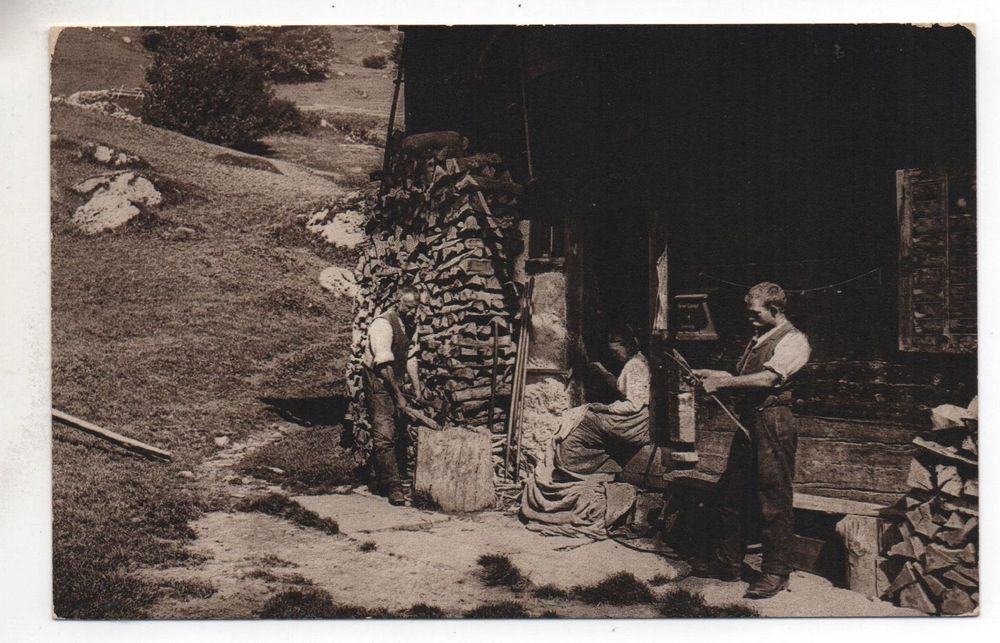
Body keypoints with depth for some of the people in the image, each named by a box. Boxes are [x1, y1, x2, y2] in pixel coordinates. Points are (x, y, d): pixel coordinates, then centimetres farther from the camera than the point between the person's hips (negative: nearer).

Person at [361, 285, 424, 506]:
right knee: (384, 435, -12)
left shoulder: (411, 324, 5)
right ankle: (393, 487, -13)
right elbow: (384, 365, -24)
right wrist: (399, 396, -23)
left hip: (395, 381, 9)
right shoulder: (383, 324, -21)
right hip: (377, 381, -9)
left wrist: (417, 388, 6)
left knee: (398, 430, 14)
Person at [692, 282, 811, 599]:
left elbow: (768, 378, -20)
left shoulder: (793, 340, -8)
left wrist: (722, 382, -17)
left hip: (773, 423, -9)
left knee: (774, 498, -3)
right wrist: (708, 374, 7)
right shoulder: (759, 339, 20)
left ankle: (776, 573, 6)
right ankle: (728, 563, 23)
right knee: (732, 492, 12)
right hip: (747, 420, 9)